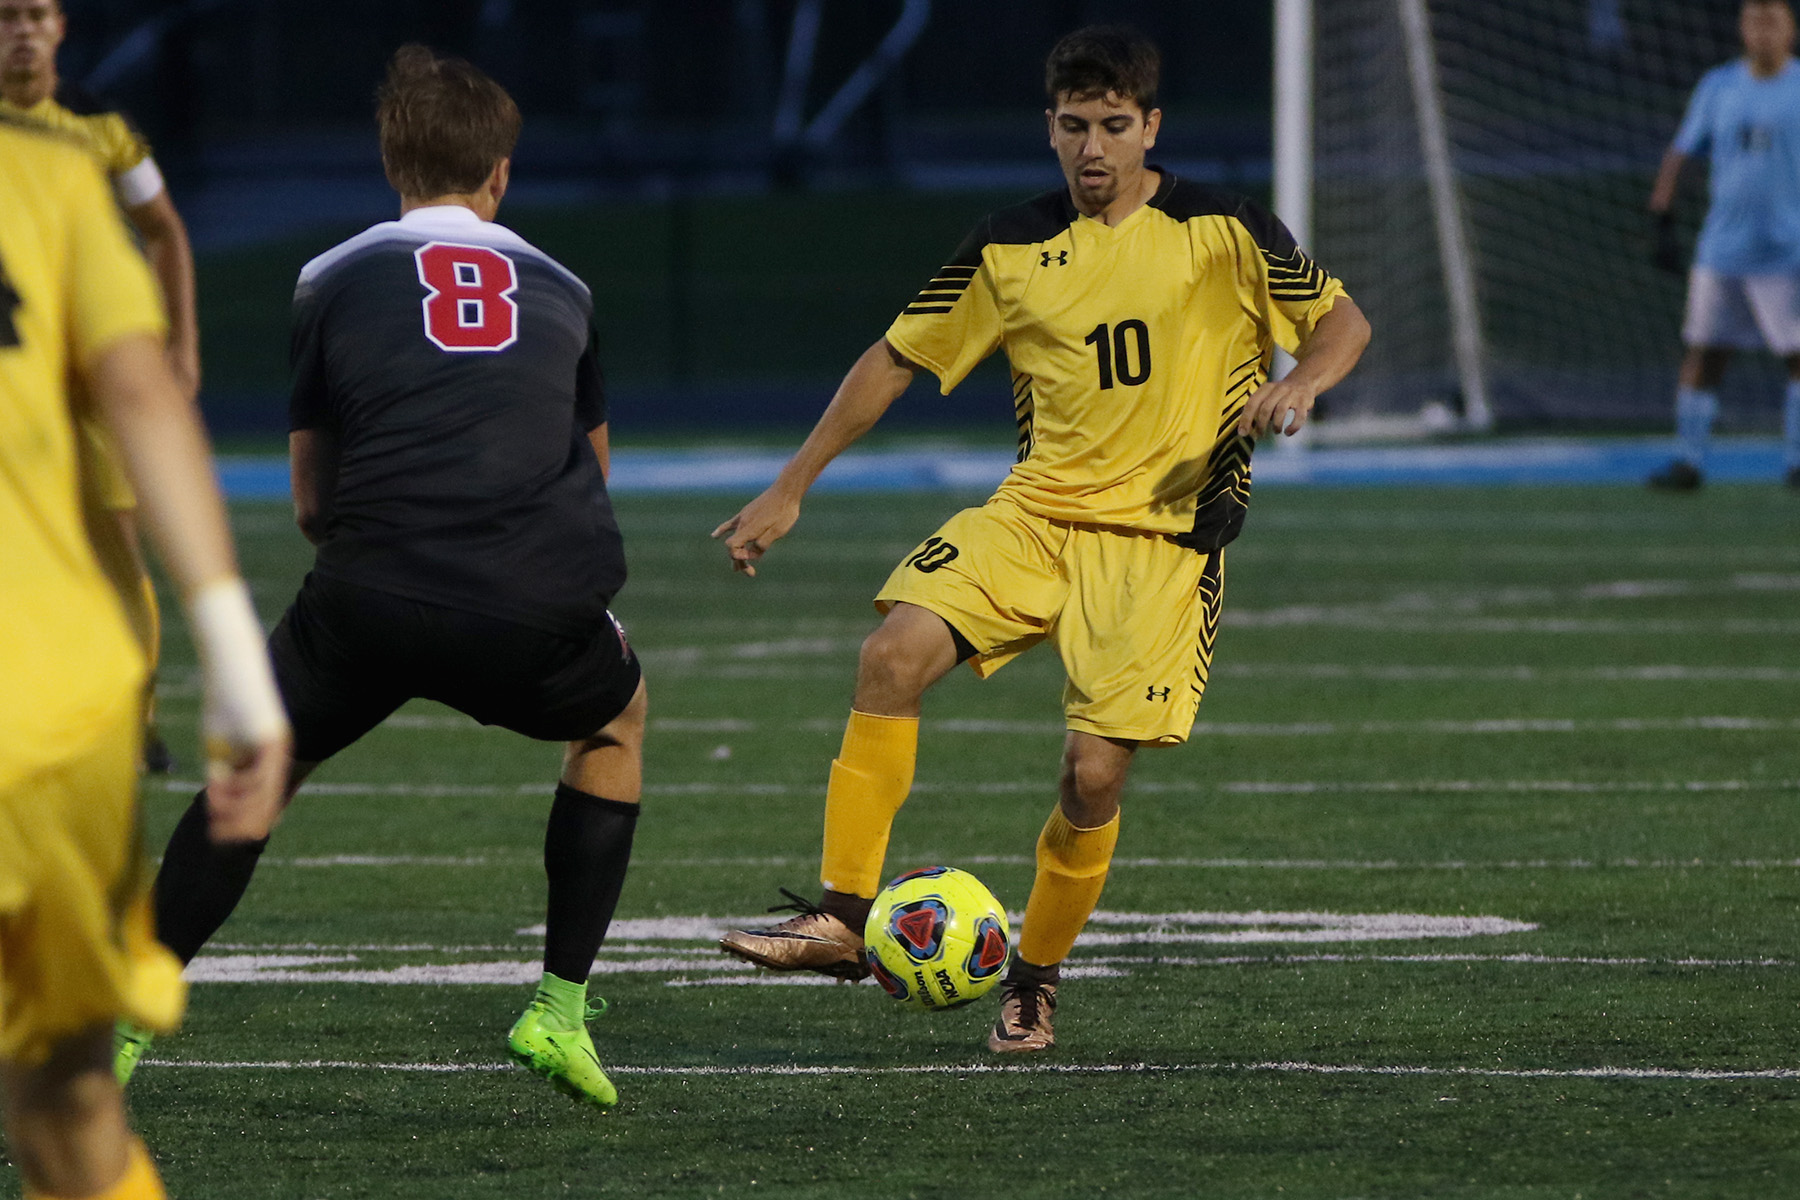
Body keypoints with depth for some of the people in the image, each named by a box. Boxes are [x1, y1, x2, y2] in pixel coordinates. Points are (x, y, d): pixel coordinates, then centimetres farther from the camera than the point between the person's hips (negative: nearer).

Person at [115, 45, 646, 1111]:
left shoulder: (335, 280, 14)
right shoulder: (562, 291, 21)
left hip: (373, 599, -1)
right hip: (541, 613, 1)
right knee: (617, 718, 32)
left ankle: (119, 1029, 17)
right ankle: (562, 1008, 23)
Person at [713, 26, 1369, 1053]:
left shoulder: (1219, 230, -3)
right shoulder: (1011, 248, 5)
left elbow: (1344, 322, 4)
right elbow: (900, 357, 12)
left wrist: (1298, 386, -19)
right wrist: (791, 489, 10)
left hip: (1163, 535, -3)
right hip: (1036, 511, 3)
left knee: (1095, 773, -12)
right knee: (895, 652, -22)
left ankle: (1036, 980, 14)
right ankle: (842, 919, -19)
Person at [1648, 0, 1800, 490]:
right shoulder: (1718, 86, 7)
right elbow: (1681, 153, 12)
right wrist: (1662, 220, 4)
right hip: (1721, 245, 3)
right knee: (1702, 352, 3)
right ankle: (1688, 461, 9)